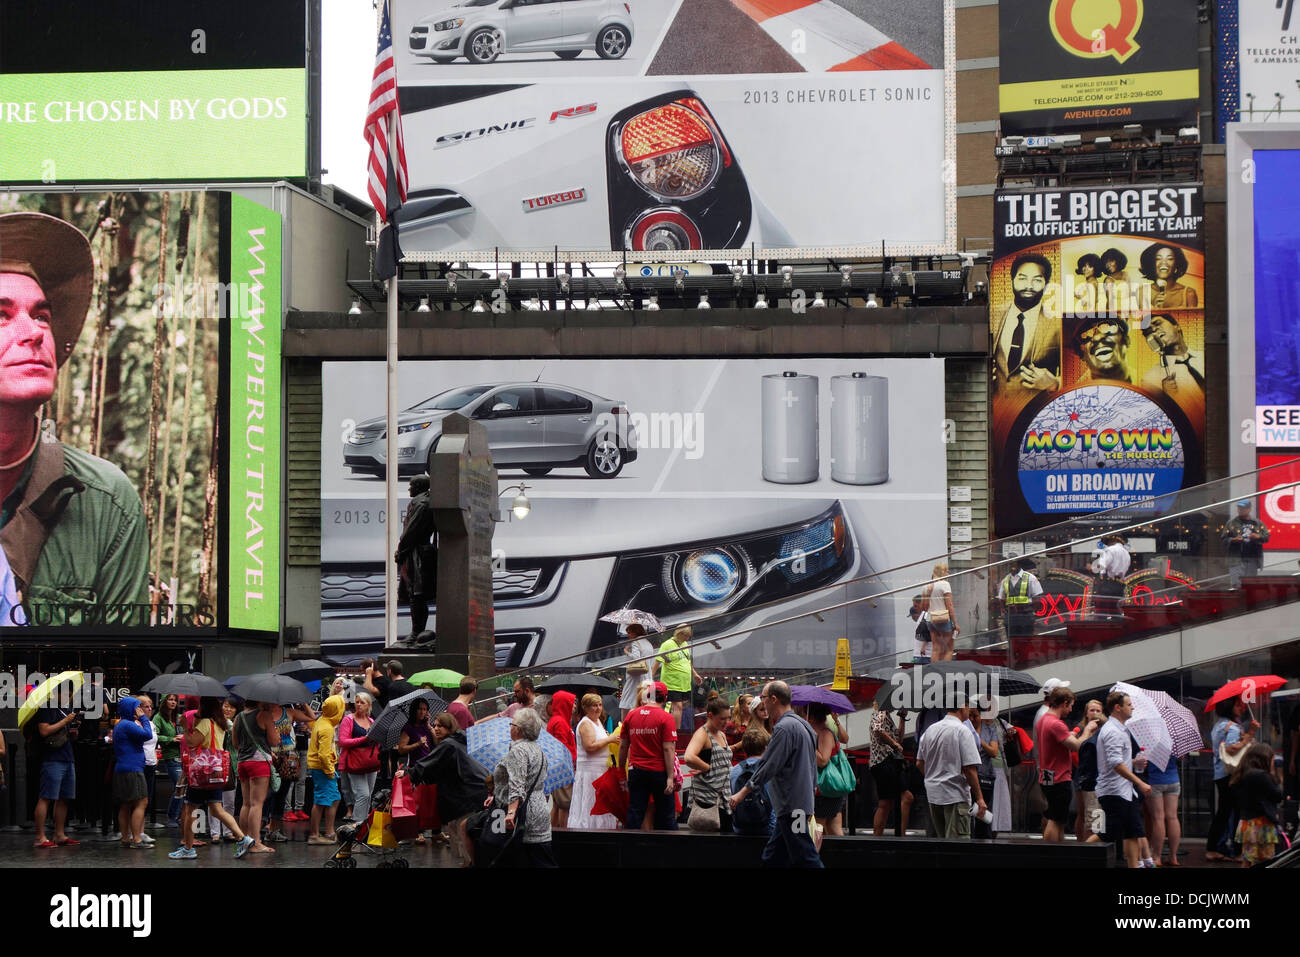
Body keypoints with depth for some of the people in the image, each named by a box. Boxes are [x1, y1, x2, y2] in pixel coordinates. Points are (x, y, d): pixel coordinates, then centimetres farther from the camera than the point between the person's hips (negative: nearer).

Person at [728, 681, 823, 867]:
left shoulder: (784, 728, -16)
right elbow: (813, 767, 21)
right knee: (772, 858, 13)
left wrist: (743, 793, -11)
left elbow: (768, 766, -18)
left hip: (791, 806, -10)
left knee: (805, 858, -8)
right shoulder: (802, 724, 16)